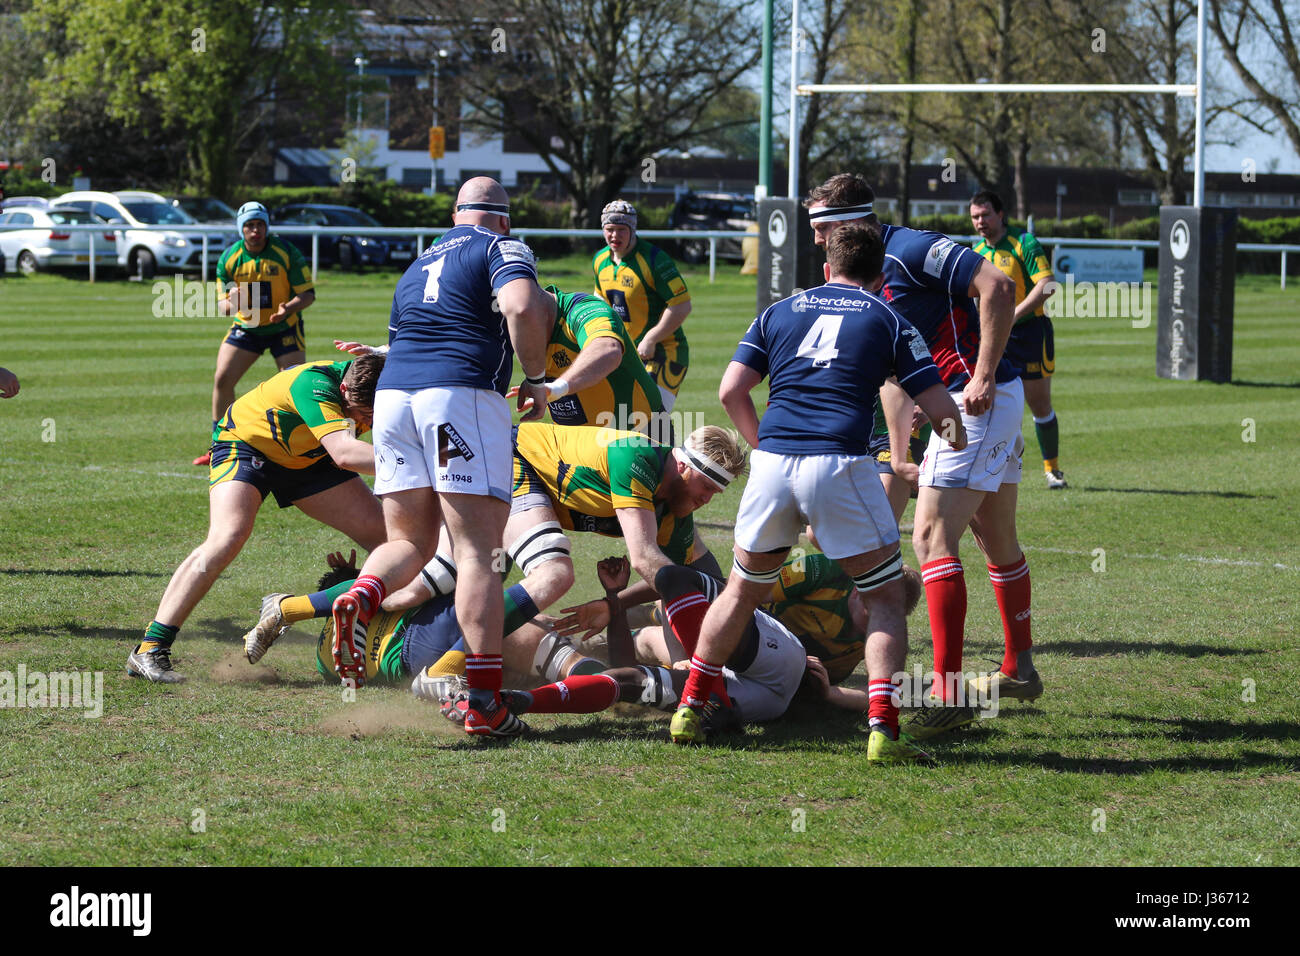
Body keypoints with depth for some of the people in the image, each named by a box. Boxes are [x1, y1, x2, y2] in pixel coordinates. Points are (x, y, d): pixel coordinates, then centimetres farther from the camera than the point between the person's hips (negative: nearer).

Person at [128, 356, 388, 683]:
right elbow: (343, 452, -53)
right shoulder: (315, 385, -41)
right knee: (229, 535, -29)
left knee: (382, 532, -3)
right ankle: (149, 650, -28)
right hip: (246, 441, -7)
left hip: (308, 458, 7)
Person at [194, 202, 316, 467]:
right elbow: (222, 303, -3)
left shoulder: (286, 253, -15)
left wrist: (288, 308, -34)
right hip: (245, 326, 2)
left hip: (284, 328, -2)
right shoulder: (229, 259, -7)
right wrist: (229, 304, -29)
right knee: (222, 379, -8)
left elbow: (308, 293, -13)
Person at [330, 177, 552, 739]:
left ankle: (360, 598, -19)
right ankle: (484, 703, -11)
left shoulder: (418, 266, 28)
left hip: (392, 393, 6)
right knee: (476, 549, -6)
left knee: (408, 540, 15)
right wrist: (536, 381, -2)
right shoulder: (501, 249, 7)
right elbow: (522, 307, -13)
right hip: (463, 393, -6)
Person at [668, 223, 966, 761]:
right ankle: (882, 728, -6)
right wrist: (956, 437, 30)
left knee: (742, 591, 22)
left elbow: (731, 391, 12)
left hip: (773, 461, 3)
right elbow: (940, 409, 9)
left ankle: (689, 710, 24)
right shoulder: (887, 320, 12)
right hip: (840, 464, -3)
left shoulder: (779, 311, 20)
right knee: (885, 599, 9)